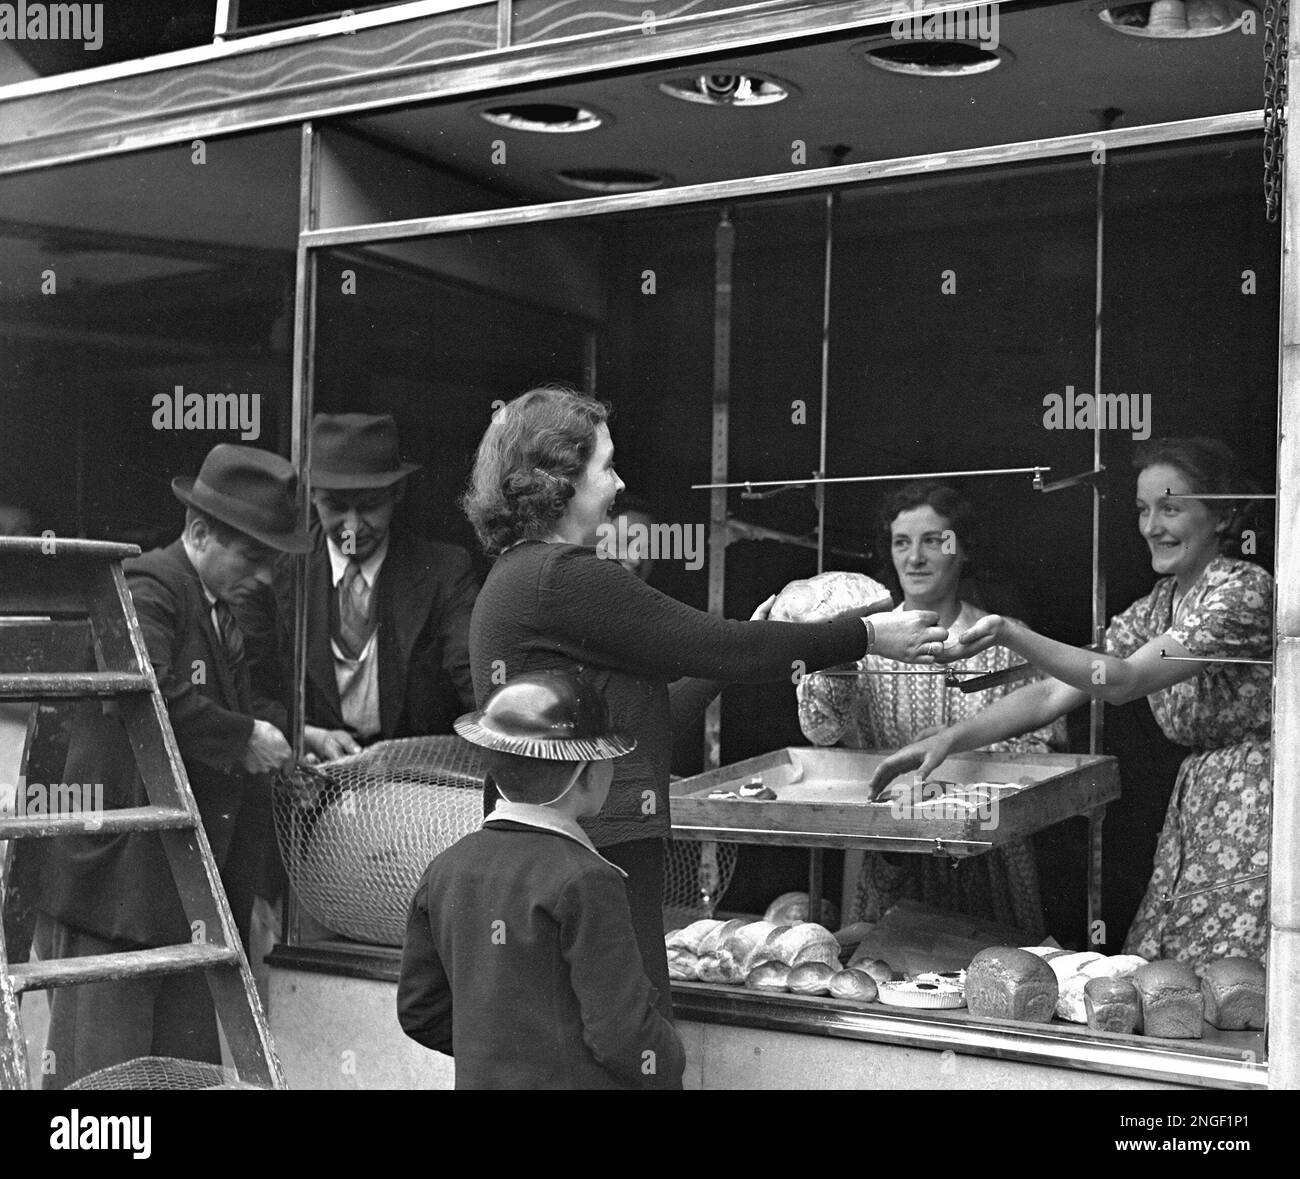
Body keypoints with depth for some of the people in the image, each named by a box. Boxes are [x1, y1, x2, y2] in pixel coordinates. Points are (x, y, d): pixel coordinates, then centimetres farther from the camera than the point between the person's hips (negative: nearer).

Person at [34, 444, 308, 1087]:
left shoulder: (219, 609, 19)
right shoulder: (146, 587, -12)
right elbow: (150, 691, -30)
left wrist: (291, 735, 6)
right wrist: (245, 738, -20)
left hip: (193, 886, 9)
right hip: (115, 879, -9)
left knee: (194, 1066, 8)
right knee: (100, 1069, -4)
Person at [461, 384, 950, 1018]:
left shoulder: (514, 577, 16)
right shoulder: (561, 577, -15)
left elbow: (636, 716, 18)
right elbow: (719, 648, -13)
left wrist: (742, 655, 16)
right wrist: (868, 634, -3)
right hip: (597, 857, -10)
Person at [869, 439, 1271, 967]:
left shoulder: (1244, 589, -14)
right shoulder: (1156, 605, 11)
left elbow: (1123, 682, -22)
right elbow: (1052, 695, 4)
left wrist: (1011, 635, -31)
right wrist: (950, 738, -7)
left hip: (1255, 807, -7)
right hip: (1193, 806, 7)